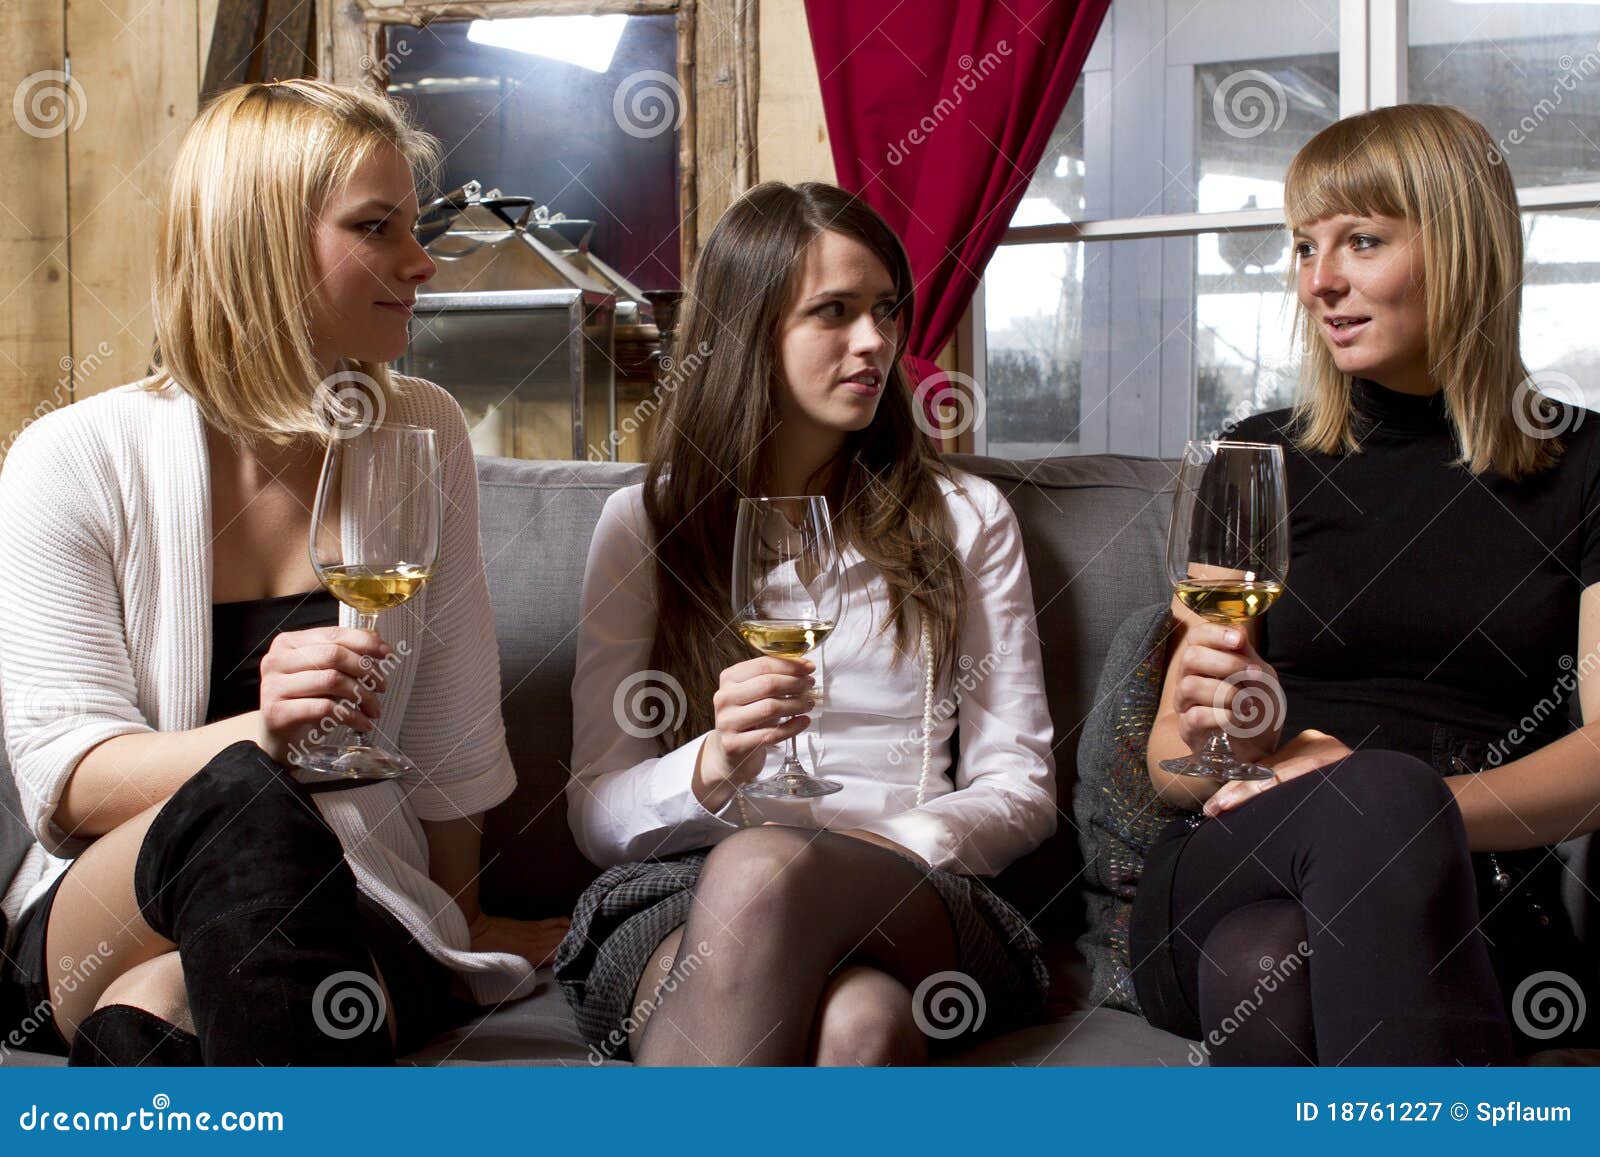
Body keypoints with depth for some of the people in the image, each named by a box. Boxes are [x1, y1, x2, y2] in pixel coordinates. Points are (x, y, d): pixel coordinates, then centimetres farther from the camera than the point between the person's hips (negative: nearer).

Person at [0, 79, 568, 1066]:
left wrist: (459, 924, 17)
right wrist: (260, 733, -29)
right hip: (103, 923, 0)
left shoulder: (423, 433, 5)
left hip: (350, 916, 0)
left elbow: (454, 734, 10)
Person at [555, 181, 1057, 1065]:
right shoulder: (644, 523, 14)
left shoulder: (966, 519, 17)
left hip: (906, 895, 1)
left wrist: (896, 843, -8)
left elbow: (1019, 788, 13)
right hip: (676, 900, 0)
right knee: (852, 1024, -39)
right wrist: (714, 764, -13)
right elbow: (596, 811, 9)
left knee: (761, 870, -39)